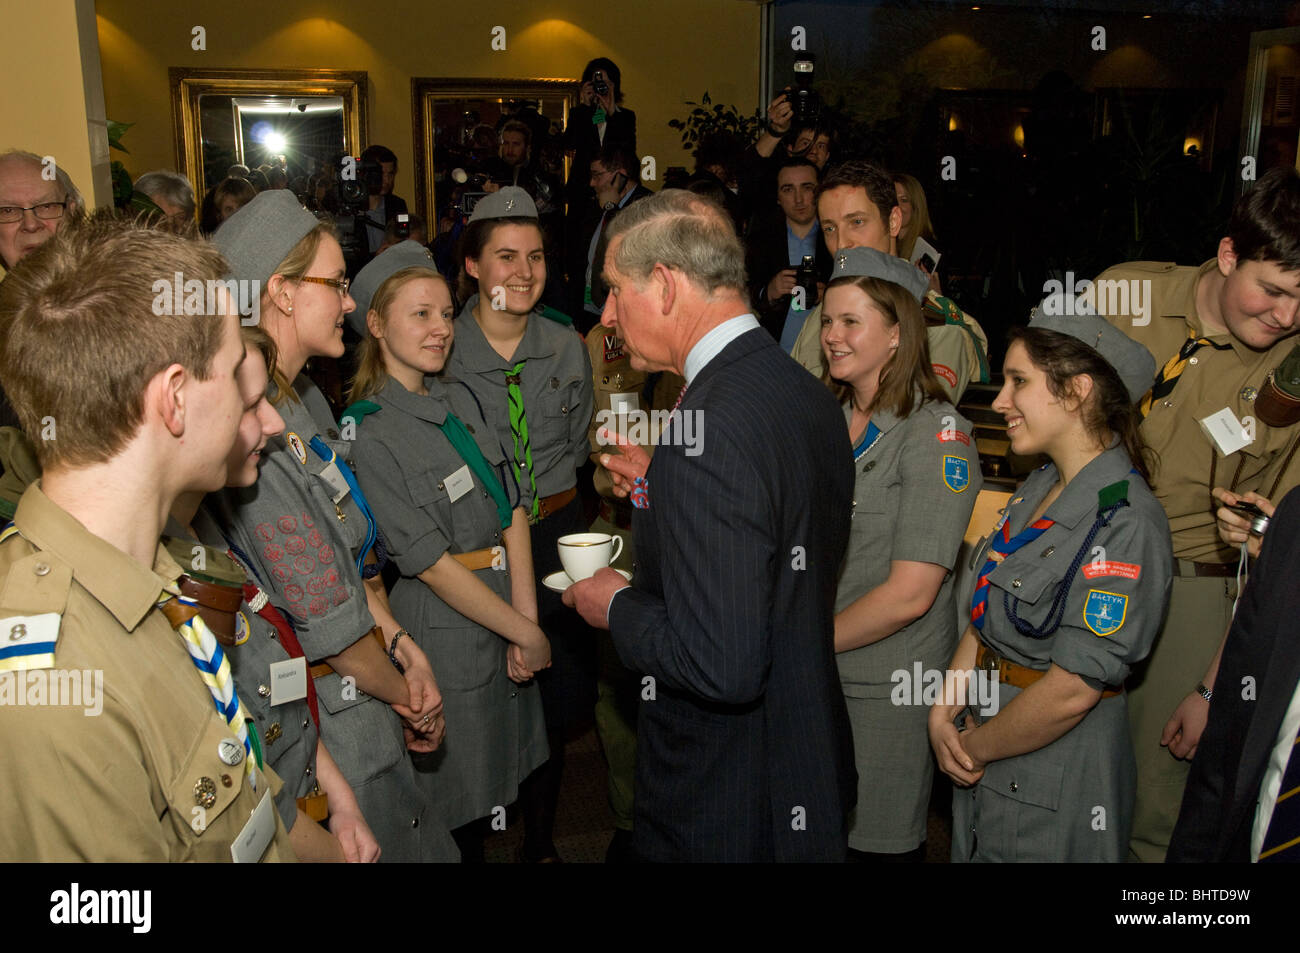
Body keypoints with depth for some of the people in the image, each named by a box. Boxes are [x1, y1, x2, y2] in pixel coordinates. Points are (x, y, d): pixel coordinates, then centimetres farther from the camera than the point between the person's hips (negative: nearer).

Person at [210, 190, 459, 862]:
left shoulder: (305, 398, 6)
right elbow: (326, 620, -22)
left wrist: (401, 645, 2)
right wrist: (405, 695, -7)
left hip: (360, 693, 9)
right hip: (330, 717, -9)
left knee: (422, 840, 20)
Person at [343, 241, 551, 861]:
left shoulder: (459, 399, 5)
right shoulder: (370, 433, -17)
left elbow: (512, 508, 1)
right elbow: (430, 562, -18)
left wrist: (527, 619, -9)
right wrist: (526, 633, -13)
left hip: (506, 615, 7)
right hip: (444, 629, -6)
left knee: (498, 778, 21)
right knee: (458, 809, 9)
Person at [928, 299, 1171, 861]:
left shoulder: (1126, 522, -23)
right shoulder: (1038, 488, 5)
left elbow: (1072, 691, -24)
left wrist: (977, 745, -11)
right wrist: (944, 710, -5)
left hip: (1054, 790, -7)